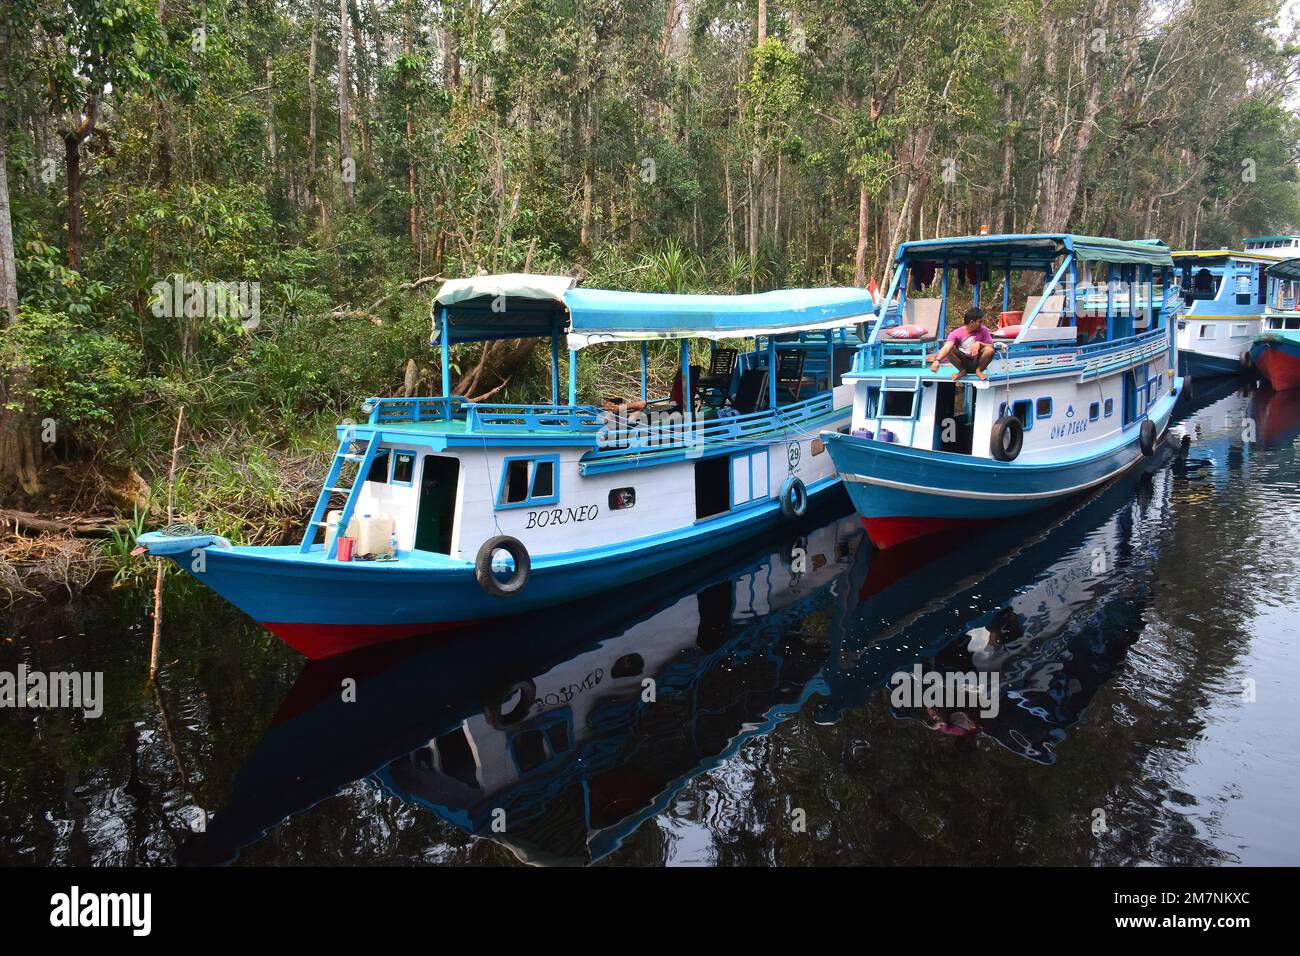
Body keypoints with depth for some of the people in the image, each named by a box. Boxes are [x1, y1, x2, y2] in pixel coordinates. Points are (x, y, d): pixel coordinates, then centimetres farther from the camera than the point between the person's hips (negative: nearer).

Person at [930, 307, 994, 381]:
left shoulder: (983, 330, -4)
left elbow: (991, 346, -5)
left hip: (977, 363, 1)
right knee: (949, 349, -24)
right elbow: (946, 348, -27)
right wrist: (937, 360, -47)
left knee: (989, 350, -28)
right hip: (963, 362, 0)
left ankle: (979, 371, -3)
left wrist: (979, 343, -26)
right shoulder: (956, 333, -11)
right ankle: (962, 371, -5)